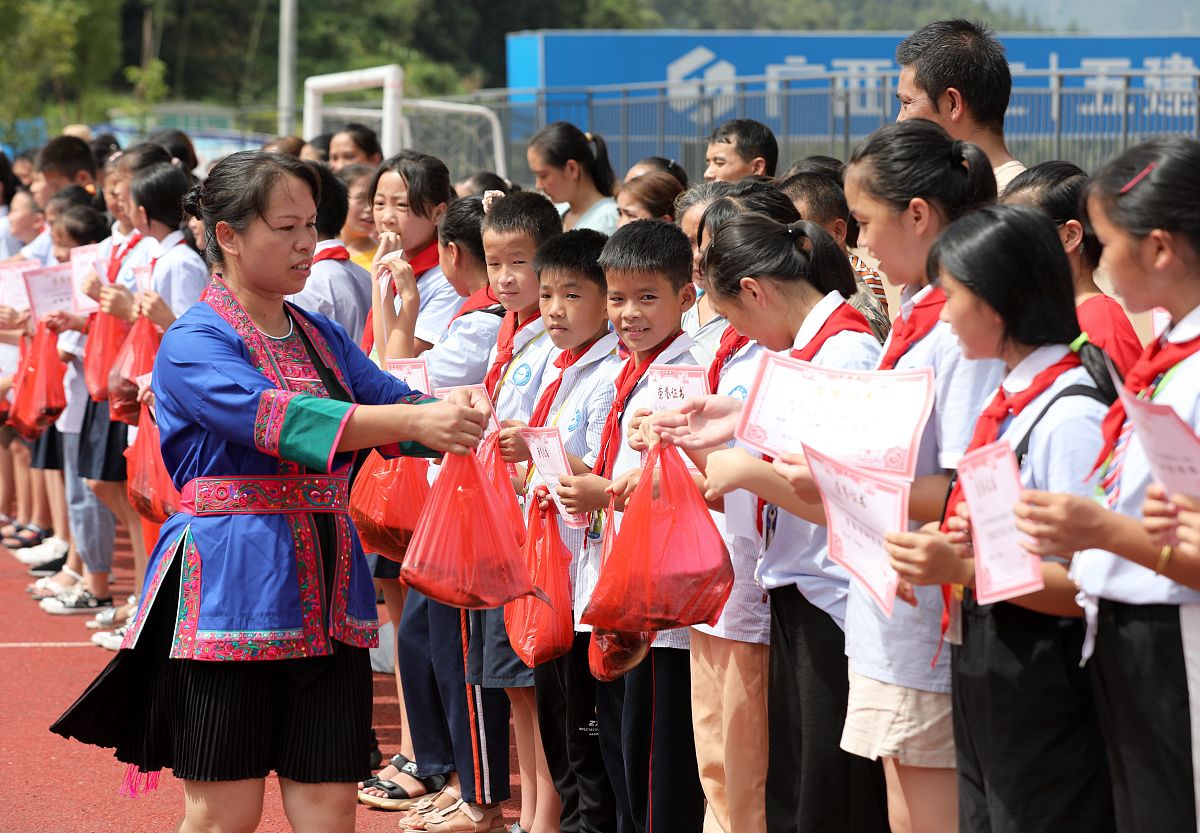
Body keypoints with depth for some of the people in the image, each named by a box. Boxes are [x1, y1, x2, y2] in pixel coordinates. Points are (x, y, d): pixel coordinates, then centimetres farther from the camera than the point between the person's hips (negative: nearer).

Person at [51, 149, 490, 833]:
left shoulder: (322, 337, 15)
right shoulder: (195, 343, -8)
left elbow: (394, 397, 5)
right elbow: (279, 419, -23)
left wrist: (452, 412, -19)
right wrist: (414, 423, -33)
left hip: (325, 590, 6)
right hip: (230, 590, -6)